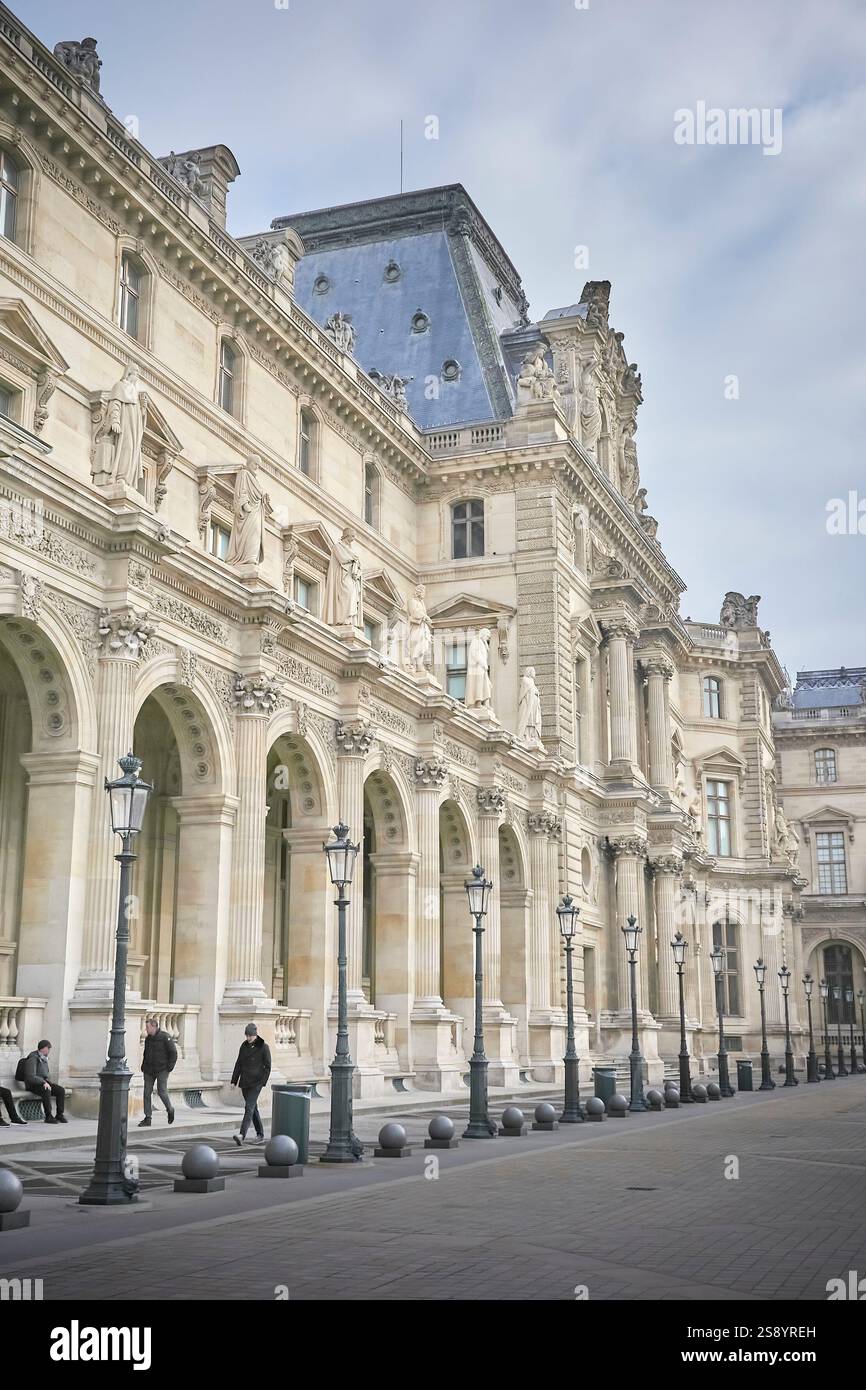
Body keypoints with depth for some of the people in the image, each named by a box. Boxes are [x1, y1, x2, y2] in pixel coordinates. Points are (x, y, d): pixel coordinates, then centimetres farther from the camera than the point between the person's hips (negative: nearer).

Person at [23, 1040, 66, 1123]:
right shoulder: (33, 1059, -15)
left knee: (61, 1090, -14)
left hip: (43, 1083, 8)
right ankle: (48, 1116, -30)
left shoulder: (44, 1059, 13)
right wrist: (44, 1082, -29)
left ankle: (59, 1115, -11)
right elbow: (31, 1077, -24)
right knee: (46, 1091, -37)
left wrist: (49, 1081, 1)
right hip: (33, 1085, -8)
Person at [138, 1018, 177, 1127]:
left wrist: (170, 1066, -13)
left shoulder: (165, 1037, -10)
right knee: (147, 1093, 0)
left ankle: (170, 1110, 20)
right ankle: (148, 1118, 4)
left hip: (162, 1070, -6)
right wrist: (143, 1066, 12)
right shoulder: (148, 1039, 11)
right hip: (149, 1071, 6)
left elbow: (173, 1052, -8)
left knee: (161, 1092, -6)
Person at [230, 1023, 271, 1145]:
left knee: (249, 1107, -16)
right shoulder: (244, 1046, 7)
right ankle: (260, 1134, 27)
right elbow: (239, 1064, 12)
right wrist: (234, 1080, 8)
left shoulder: (264, 1047, -8)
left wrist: (262, 1082, -12)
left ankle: (242, 1135, -26)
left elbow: (267, 1067, -6)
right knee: (253, 1107, 14)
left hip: (256, 1082, -6)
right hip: (244, 1082, 6)